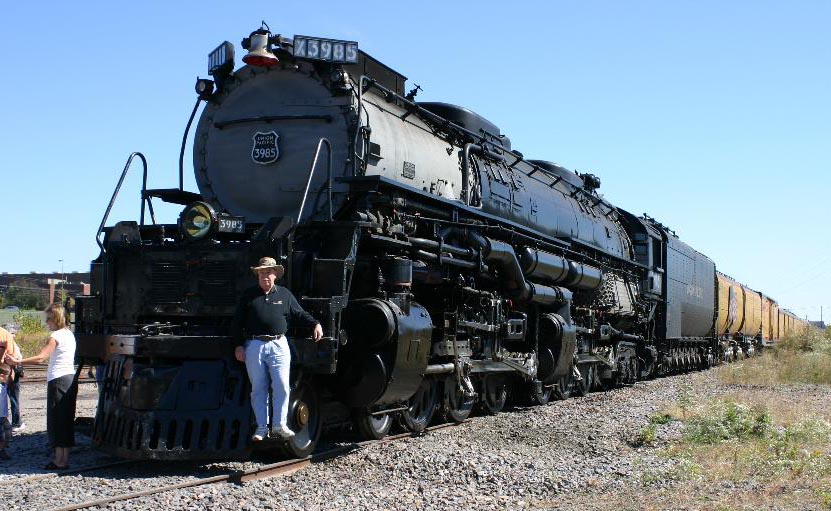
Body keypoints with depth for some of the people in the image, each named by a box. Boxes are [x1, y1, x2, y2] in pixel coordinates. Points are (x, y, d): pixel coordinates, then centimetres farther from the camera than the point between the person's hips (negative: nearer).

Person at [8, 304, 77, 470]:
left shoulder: (55, 336, -12)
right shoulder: (70, 334, 14)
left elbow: (40, 358, -22)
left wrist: (18, 361, -22)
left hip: (58, 380, -8)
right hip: (71, 378, 9)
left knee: (56, 420, -4)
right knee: (67, 419, 11)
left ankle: (59, 461, -3)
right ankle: (65, 459, 15)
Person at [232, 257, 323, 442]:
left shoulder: (284, 294, 11)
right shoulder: (249, 295, 8)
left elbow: (300, 314, 16)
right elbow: (238, 322, 8)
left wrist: (315, 323, 0)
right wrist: (239, 345, 2)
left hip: (278, 345, 0)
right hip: (254, 346, 0)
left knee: (282, 386, -5)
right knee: (258, 388, 4)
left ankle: (279, 425, 6)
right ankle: (261, 427, 12)